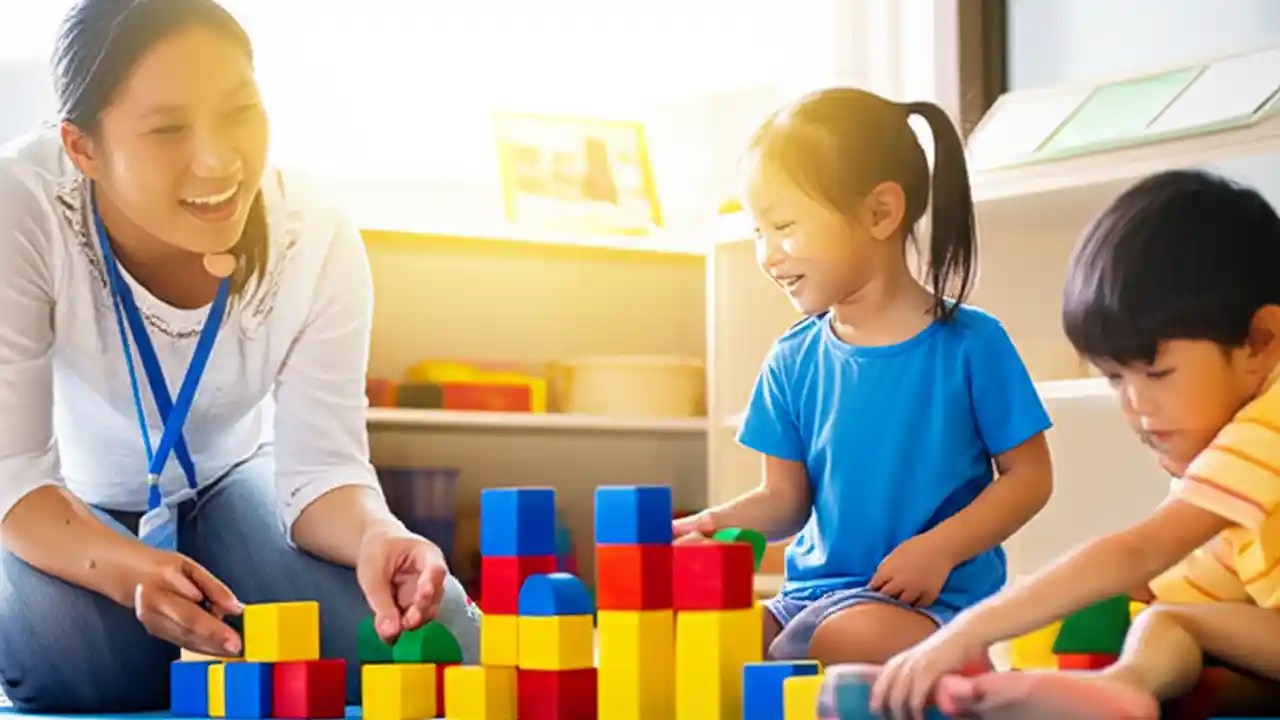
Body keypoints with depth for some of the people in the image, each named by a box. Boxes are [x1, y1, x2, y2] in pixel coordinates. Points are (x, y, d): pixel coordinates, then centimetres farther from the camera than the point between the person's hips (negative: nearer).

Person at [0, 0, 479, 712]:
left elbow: (321, 465, -22)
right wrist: (128, 569, -52)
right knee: (70, 665, -35)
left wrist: (376, 535, -47)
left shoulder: (318, 239, -25)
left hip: (231, 480, 2)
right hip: (69, 513, -2)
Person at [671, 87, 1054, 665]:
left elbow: (1028, 476, -1)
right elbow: (785, 497, 11)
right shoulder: (793, 361, 8)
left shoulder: (969, 344, -5)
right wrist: (712, 525, -10)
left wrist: (940, 547, -15)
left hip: (933, 605, -4)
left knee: (868, 635, -38)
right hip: (812, 594, 4)